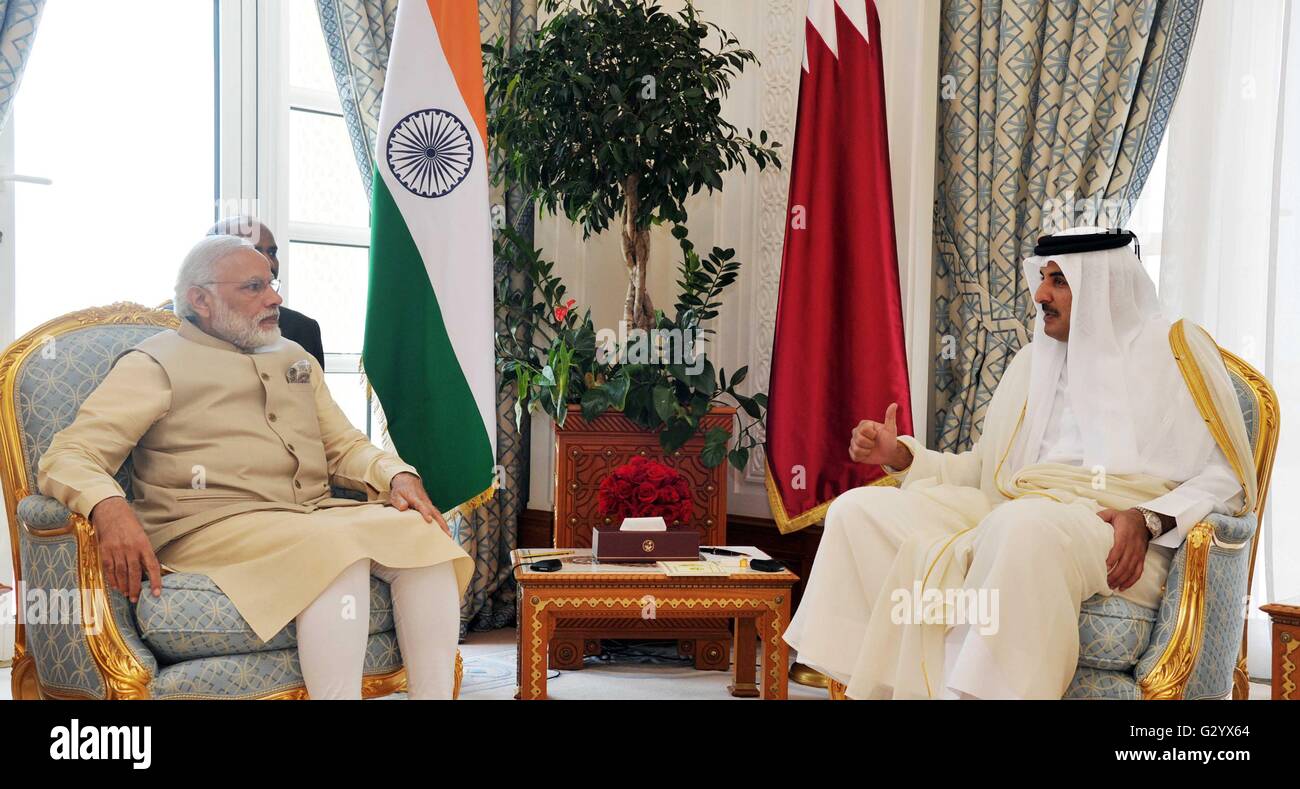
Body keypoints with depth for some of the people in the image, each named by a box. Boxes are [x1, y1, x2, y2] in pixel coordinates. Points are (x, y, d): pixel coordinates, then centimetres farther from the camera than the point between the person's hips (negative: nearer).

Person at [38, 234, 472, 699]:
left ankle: (436, 695, -21)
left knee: (422, 533, -22)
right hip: (213, 528, -6)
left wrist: (398, 477, 2)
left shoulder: (295, 358, 25)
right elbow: (67, 457, -4)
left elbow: (344, 445, 25)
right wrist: (109, 509, -28)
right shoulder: (156, 363, 5)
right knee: (340, 546, -35)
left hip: (318, 517, 6)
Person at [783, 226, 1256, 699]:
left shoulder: (1171, 346, 7)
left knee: (1022, 525, -41)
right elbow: (983, 470, 25)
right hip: (1008, 517, 6)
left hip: (1114, 538, -6)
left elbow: (1227, 476, 1)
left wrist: (1148, 519, -16)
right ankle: (882, 685, -20)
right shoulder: (1034, 361, 24)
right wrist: (901, 456, 10)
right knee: (858, 510, -12)